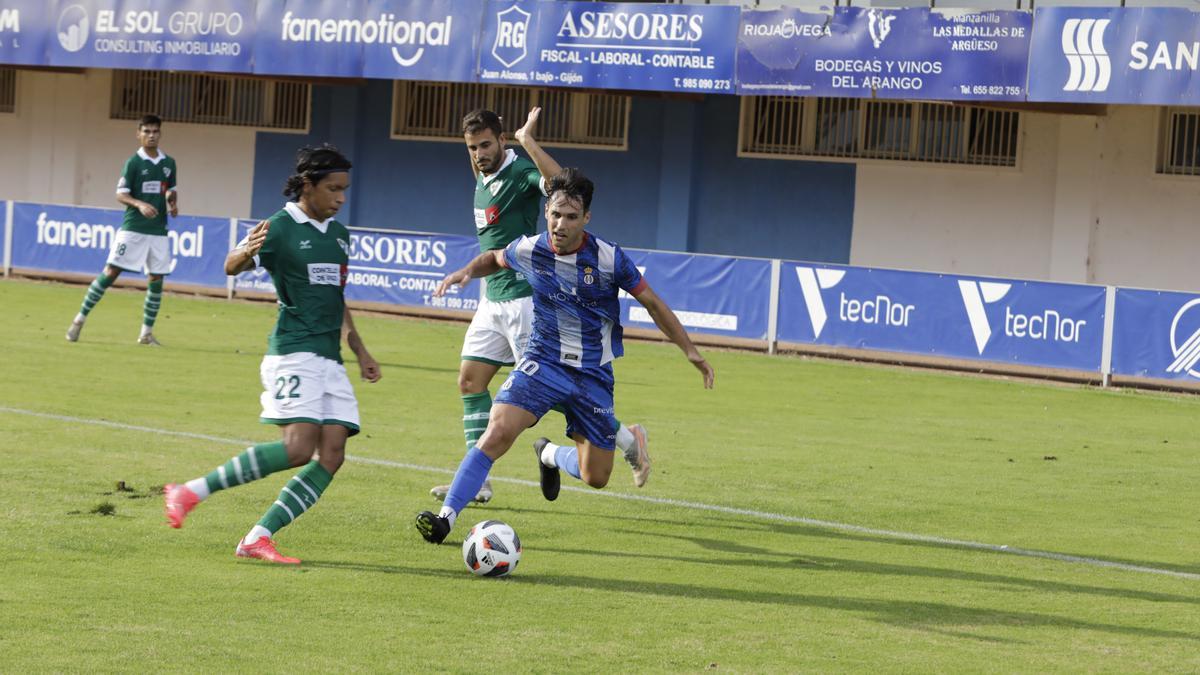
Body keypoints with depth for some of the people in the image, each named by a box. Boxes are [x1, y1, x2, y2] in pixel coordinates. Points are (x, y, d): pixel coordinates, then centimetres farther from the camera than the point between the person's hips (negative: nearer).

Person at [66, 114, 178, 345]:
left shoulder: (169, 163, 10)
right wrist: (140, 204, -25)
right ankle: (80, 319, -1)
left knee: (156, 279, 2)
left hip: (158, 230, 4)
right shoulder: (133, 163, -4)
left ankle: (146, 333, 11)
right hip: (132, 228, -4)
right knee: (110, 272, -8)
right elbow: (121, 194, -8)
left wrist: (173, 204, 1)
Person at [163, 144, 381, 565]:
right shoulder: (281, 227, -6)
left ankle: (257, 538, -7)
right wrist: (246, 252, -44)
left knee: (331, 457, -7)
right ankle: (193, 492, -12)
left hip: (330, 358, 8)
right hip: (294, 351, -8)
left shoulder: (339, 234, 17)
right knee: (298, 447, -22)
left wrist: (359, 351, 30)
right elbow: (232, 267, -21)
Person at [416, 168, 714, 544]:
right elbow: (494, 258, 18)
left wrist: (690, 351, -2)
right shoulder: (528, 250, -7)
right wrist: (467, 271, -3)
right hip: (543, 362, 0)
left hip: (594, 375, 0)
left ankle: (550, 455, 39)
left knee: (595, 478, 4)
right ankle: (446, 517, -25)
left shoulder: (609, 258, -13)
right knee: (498, 431, -26)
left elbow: (652, 303, 0)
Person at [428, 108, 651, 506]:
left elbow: (559, 182, -37)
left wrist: (527, 140, -36)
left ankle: (628, 440, 6)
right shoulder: (482, 179, 13)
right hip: (493, 299, 9)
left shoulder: (521, 172, -14)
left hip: (523, 298, -9)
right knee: (470, 381, 3)